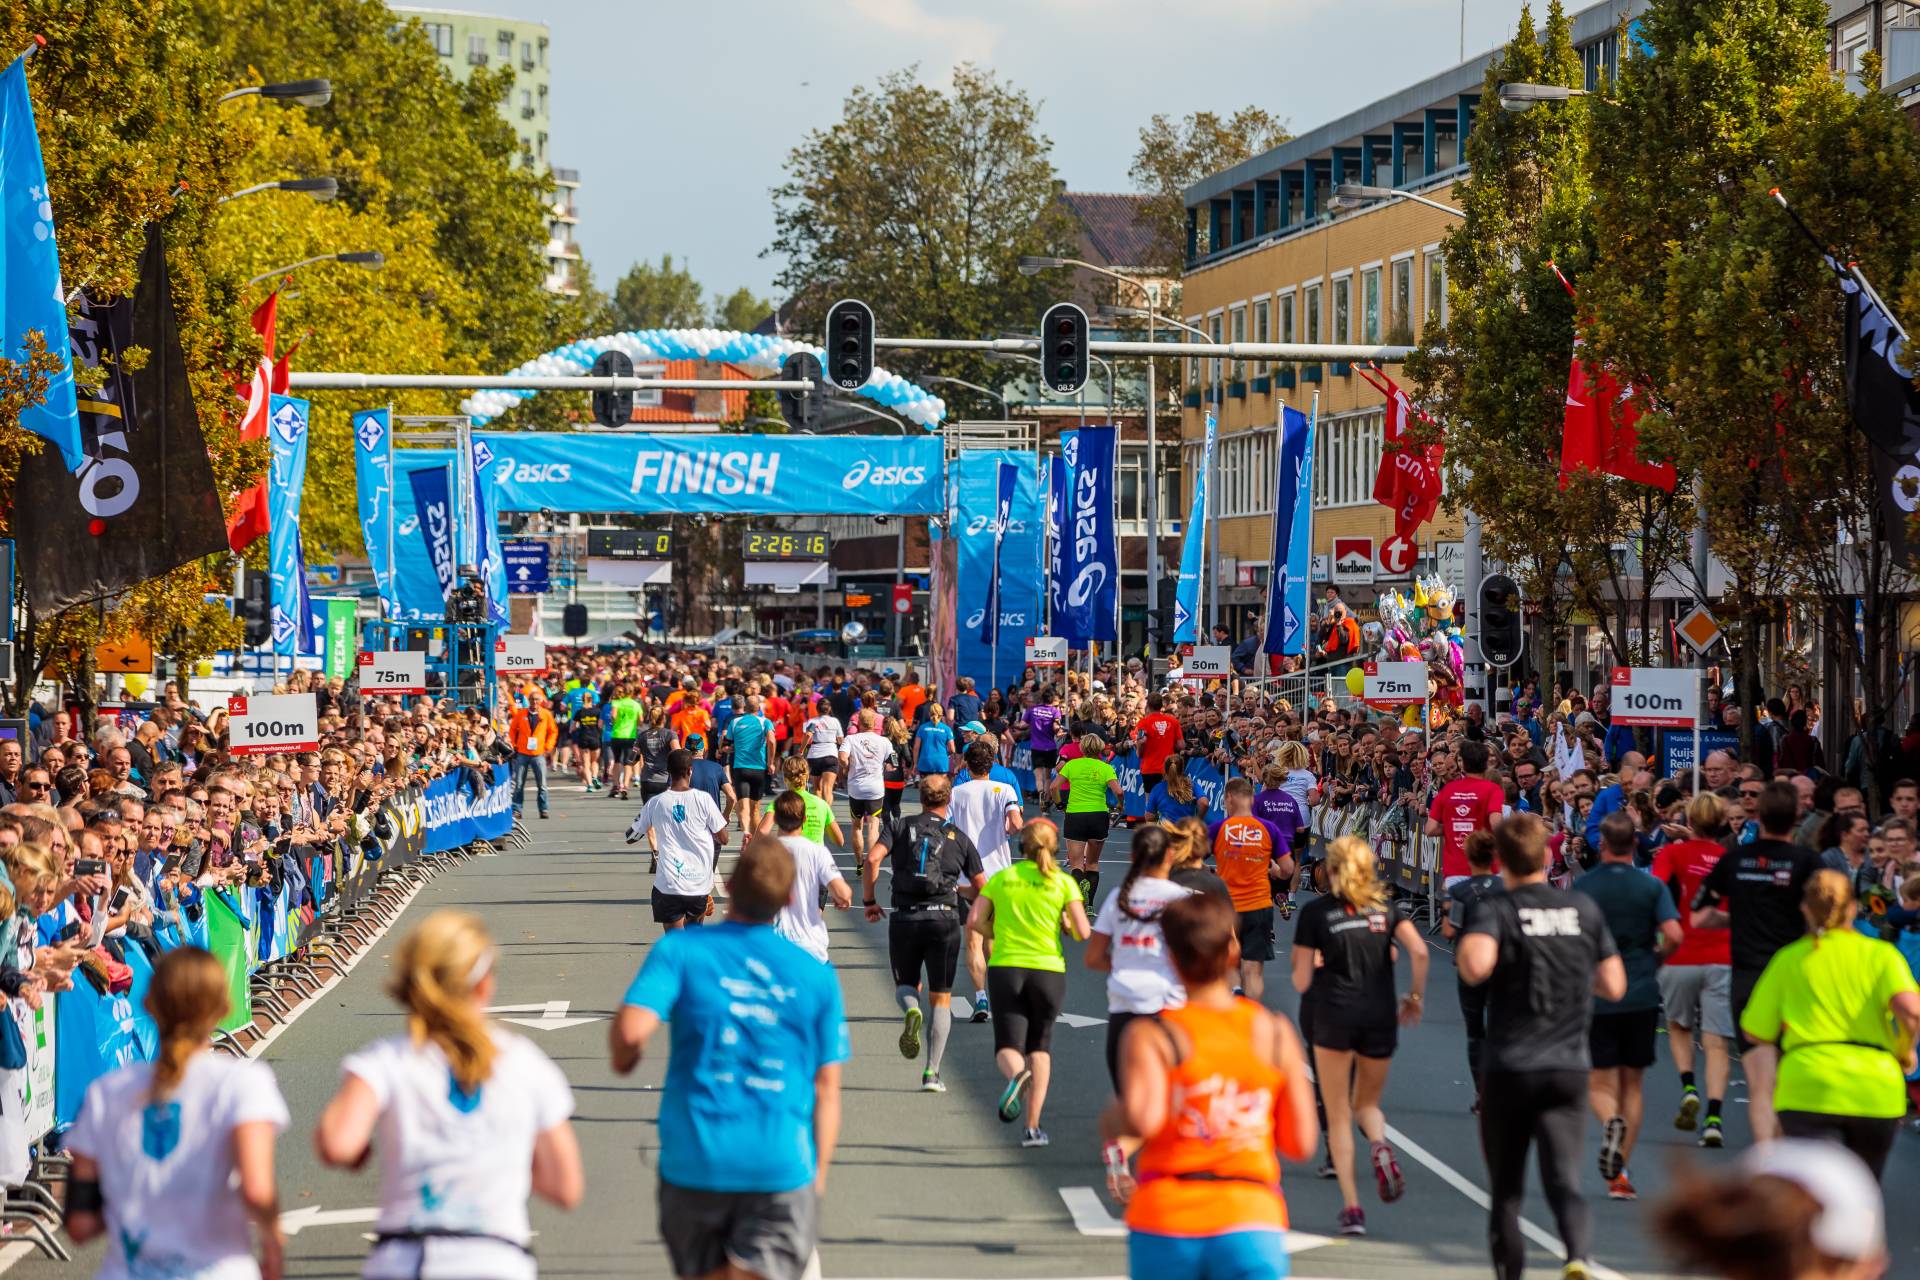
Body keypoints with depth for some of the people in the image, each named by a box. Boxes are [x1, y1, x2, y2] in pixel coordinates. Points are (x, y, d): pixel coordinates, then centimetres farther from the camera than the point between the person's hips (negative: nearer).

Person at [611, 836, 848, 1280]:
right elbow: (827, 1089, 5)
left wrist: (623, 1058, 5)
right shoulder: (817, 975, 4)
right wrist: (817, 1176, 12)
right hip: (782, 1167, 0)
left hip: (694, 1162, 0)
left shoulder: (680, 950, -3)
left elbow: (632, 1028, -18)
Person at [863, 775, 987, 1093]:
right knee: (941, 998, 8)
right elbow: (981, 888, 10)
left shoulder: (900, 827, 8)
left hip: (905, 918, 0)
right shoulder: (959, 837, 10)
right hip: (944, 918, 0)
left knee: (906, 984, 21)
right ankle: (932, 1073, -1)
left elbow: (872, 859, -8)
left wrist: (869, 900, 3)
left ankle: (911, 1011, -16)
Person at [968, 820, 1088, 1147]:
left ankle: (1017, 1074, -37)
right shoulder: (1063, 883, 0)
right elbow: (1083, 932, -7)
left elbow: (975, 921, -2)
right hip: (1048, 970, 0)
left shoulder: (1002, 878, 5)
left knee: (1008, 1047, 1)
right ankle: (1033, 1126, 8)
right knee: (1040, 1046, 15)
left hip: (1005, 969, 0)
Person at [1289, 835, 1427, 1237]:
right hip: (1380, 1015, 2)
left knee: (1338, 1116, 6)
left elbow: (1301, 981, 0)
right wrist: (1416, 997, 4)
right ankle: (1380, 1146, -14)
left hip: (1333, 1012, -2)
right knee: (1368, 1102, 21)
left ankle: (1351, 1206, -4)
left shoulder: (1315, 912, 2)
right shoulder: (1387, 908, 9)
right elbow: (1419, 951, -7)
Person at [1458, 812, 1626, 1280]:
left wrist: (1463, 951, -5)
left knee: (1505, 1189, 13)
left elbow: (1478, 965, -27)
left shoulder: (1496, 909, -7)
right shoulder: (1584, 908, 6)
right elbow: (1614, 986, 9)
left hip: (1510, 1069, -2)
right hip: (1570, 1067, 2)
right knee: (1565, 1182, -5)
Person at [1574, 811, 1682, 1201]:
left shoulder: (1582, 886, -3)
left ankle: (1611, 1122, -29)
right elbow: (1673, 934, -14)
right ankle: (1620, 1174, 11)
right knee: (1632, 1084, 13)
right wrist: (1655, 959, 7)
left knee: (1600, 1084, 6)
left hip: (1596, 996, -1)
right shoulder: (1651, 887, -2)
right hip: (1642, 997, 1)